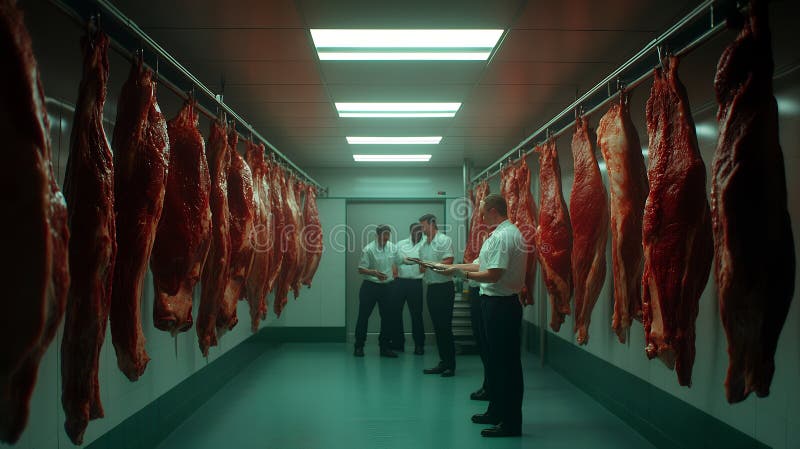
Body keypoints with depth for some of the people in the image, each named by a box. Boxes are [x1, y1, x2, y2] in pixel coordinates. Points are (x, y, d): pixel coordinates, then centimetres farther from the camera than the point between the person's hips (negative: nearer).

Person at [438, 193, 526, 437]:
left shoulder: (503, 236, -19)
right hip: (495, 303, 11)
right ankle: (497, 412, 31)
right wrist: (449, 267, 15)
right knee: (495, 360, 19)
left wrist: (461, 272, -11)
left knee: (506, 364, -4)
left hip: (501, 305, -11)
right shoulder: (503, 233, 15)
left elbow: (493, 275, -23)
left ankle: (511, 422, 5)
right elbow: (481, 265, 18)